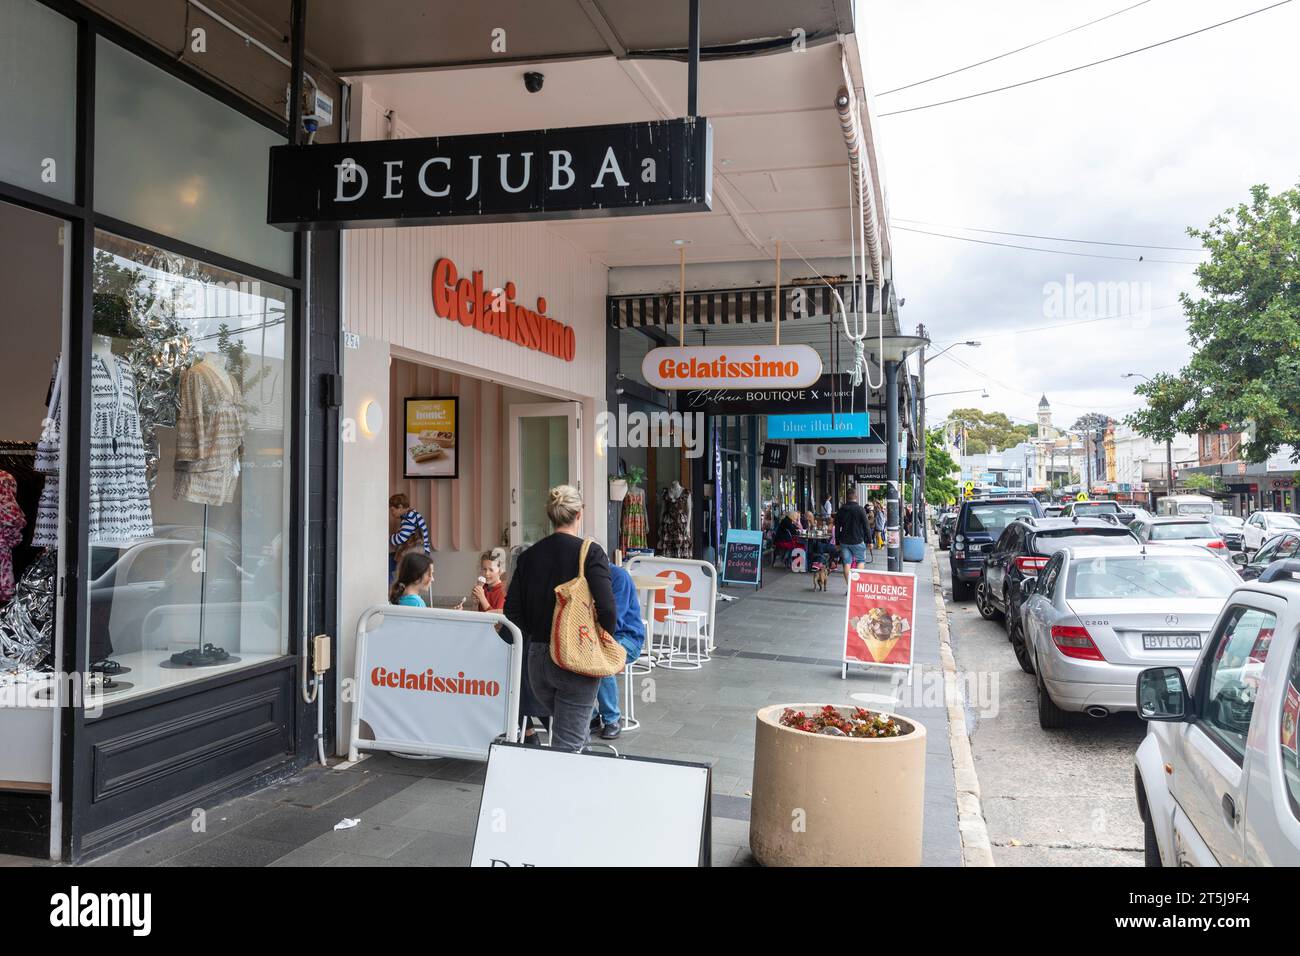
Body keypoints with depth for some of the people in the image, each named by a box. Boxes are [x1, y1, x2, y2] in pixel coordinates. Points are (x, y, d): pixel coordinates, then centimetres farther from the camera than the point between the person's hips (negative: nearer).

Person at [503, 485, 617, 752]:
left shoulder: (529, 555, 3)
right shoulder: (591, 553, -11)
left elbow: (512, 610, 4)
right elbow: (607, 608, -18)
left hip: (537, 659, 5)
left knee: (570, 729, 26)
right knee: (568, 743, 2)